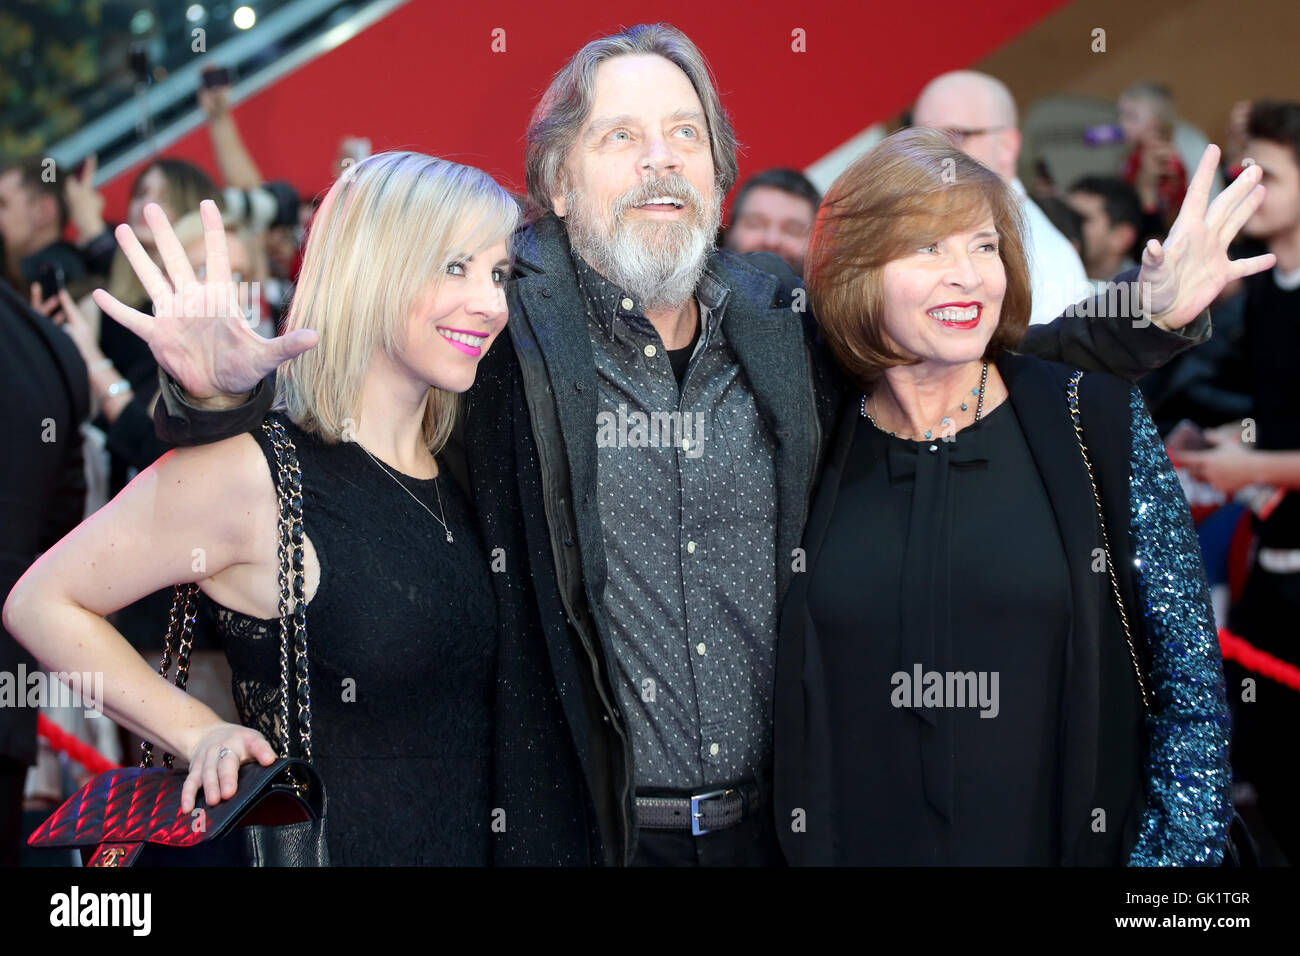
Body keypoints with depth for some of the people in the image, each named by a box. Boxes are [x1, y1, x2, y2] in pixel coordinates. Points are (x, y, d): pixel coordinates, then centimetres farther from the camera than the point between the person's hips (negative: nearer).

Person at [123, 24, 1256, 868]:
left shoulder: (789, 323, 4)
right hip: (579, 827, -3)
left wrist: (1146, 318, 0)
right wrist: (219, 387, -28)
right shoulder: (502, 323, -6)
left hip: (777, 823, 3)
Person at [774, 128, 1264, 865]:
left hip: (1068, 843, -1)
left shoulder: (1097, 421, -5)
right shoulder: (818, 444, -2)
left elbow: (1190, 680, -3)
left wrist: (1175, 849, -8)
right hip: (856, 844, 1)